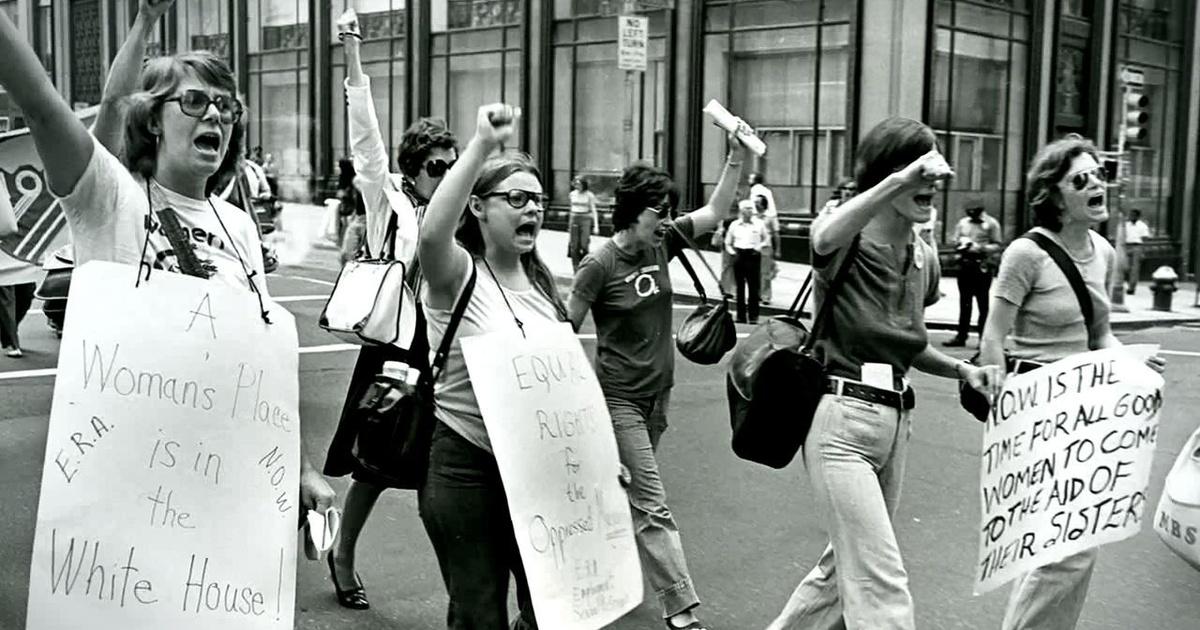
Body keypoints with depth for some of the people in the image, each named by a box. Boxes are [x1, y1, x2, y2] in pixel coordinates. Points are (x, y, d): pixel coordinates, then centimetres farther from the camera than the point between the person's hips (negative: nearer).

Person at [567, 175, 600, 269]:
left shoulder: (589, 195, -3)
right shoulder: (573, 194, 10)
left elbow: (593, 210, -1)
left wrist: (596, 225, -6)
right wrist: (569, 224, 21)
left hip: (586, 220, -4)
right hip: (574, 219, 4)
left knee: (584, 245, -10)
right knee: (574, 246, -1)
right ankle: (576, 269, 5)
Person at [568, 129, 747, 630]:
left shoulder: (662, 244, 2)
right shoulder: (599, 265, -15)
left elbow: (715, 210, 5)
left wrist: (736, 157, -6)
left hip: (657, 394, 7)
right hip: (619, 397, -7)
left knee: (627, 495, 16)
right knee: (652, 506, -6)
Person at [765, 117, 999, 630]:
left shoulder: (924, 260, 12)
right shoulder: (848, 241, -9)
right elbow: (825, 237, -36)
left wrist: (962, 370, 8)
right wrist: (903, 178, -40)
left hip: (897, 422, 8)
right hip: (843, 420, -8)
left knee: (848, 568, 18)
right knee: (882, 586, -11)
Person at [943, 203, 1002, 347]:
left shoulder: (991, 224, -1)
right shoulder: (962, 223, 14)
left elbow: (997, 246, -5)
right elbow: (955, 242, 17)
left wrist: (980, 247, -19)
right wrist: (960, 245, -5)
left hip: (982, 267, -5)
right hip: (964, 266, 5)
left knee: (983, 303, -1)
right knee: (964, 303, 9)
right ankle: (961, 336, 14)